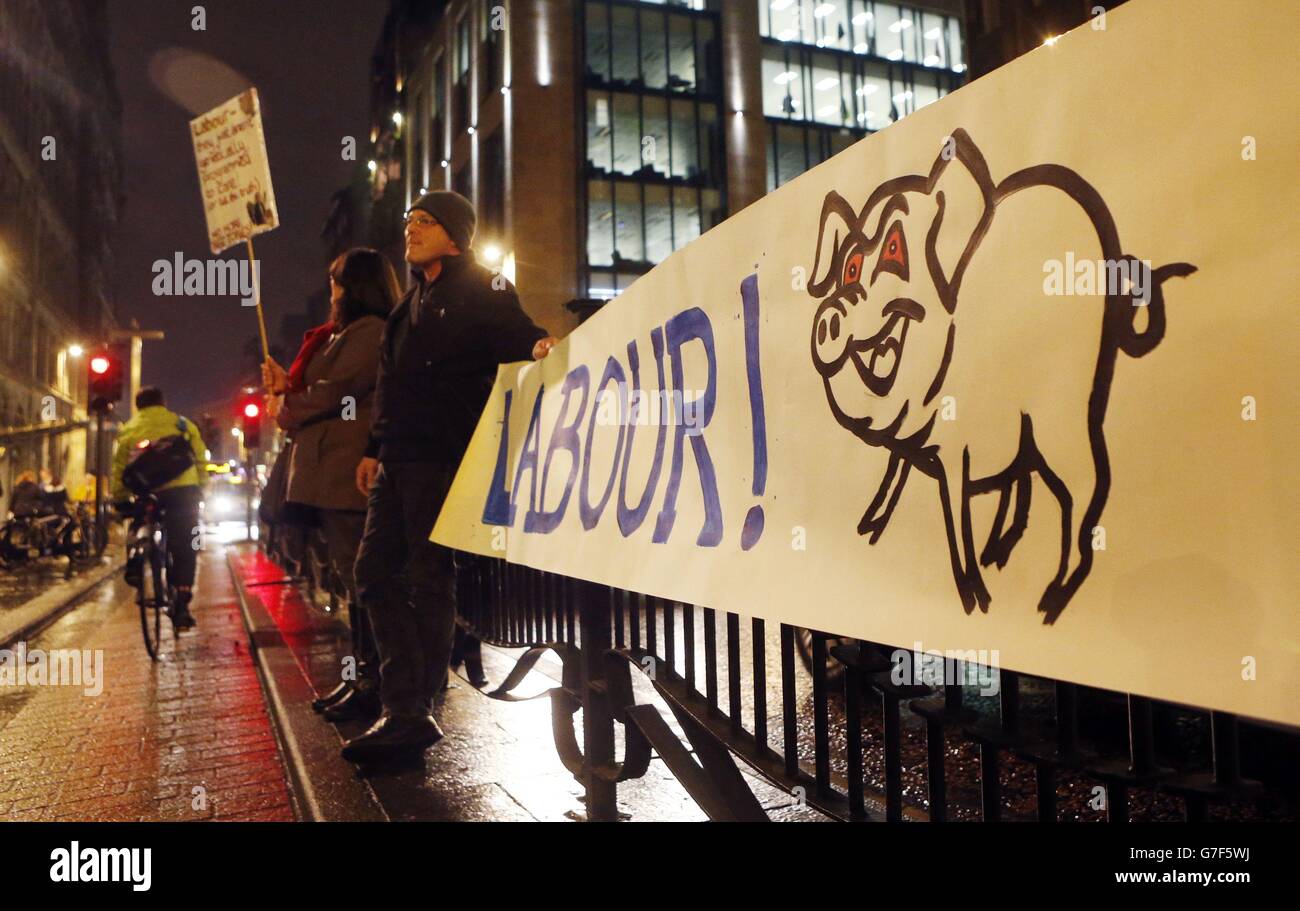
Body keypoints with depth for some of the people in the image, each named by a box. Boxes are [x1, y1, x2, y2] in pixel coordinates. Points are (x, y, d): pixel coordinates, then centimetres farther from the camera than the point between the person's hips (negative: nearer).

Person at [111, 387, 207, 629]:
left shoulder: (128, 430, 15)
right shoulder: (182, 424, 13)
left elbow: (120, 469, 10)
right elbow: (201, 459, 9)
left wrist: (120, 500, 18)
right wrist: (201, 490, 16)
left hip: (150, 494, 1)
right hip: (184, 489, -1)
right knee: (186, 551, 2)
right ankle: (181, 606, -4)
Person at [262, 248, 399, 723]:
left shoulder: (368, 331, -10)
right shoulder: (347, 334, 23)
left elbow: (333, 394, -15)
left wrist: (286, 412, 2)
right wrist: (289, 387, 8)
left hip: (347, 474, -11)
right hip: (333, 474, 11)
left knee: (360, 579, -7)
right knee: (354, 579, 13)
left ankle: (373, 686, -1)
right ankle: (363, 677, 20)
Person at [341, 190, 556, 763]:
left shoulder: (481, 289, -1)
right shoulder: (414, 301, 25)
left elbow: (516, 333, -17)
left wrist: (538, 346, -40)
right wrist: (374, 449, 23)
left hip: (442, 456, -9)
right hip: (398, 457, 9)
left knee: (428, 577, -4)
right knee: (376, 570, 5)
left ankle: (412, 714, 6)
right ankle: (404, 710, 9)